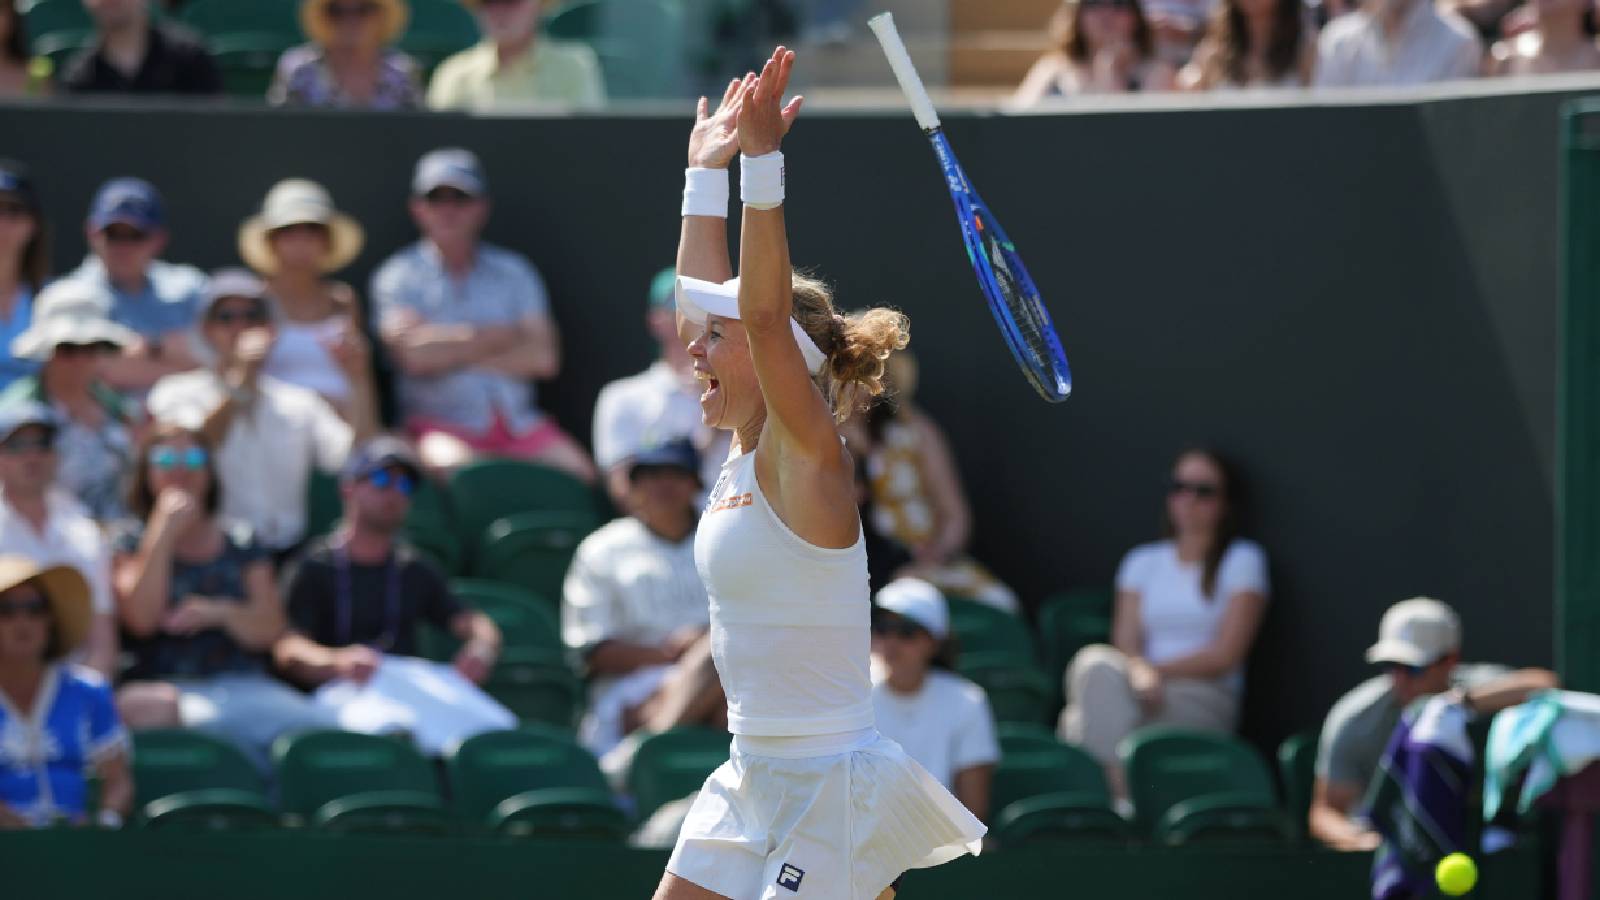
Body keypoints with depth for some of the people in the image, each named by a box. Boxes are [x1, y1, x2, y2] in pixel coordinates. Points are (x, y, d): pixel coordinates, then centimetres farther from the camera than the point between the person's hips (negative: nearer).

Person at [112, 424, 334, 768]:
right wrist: (165, 531, -4)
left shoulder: (240, 543, 19)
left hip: (246, 685, 2)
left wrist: (218, 613, -11)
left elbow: (270, 628, 9)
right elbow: (141, 617, -6)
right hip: (172, 686, -2)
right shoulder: (130, 542, 12)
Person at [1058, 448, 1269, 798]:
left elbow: (1225, 656, -1)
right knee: (1097, 664, -34)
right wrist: (1139, 671, -14)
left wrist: (1157, 670, -9)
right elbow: (1125, 644, 9)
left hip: (1205, 701, -4)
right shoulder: (1143, 561, 23)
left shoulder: (1243, 560, 10)